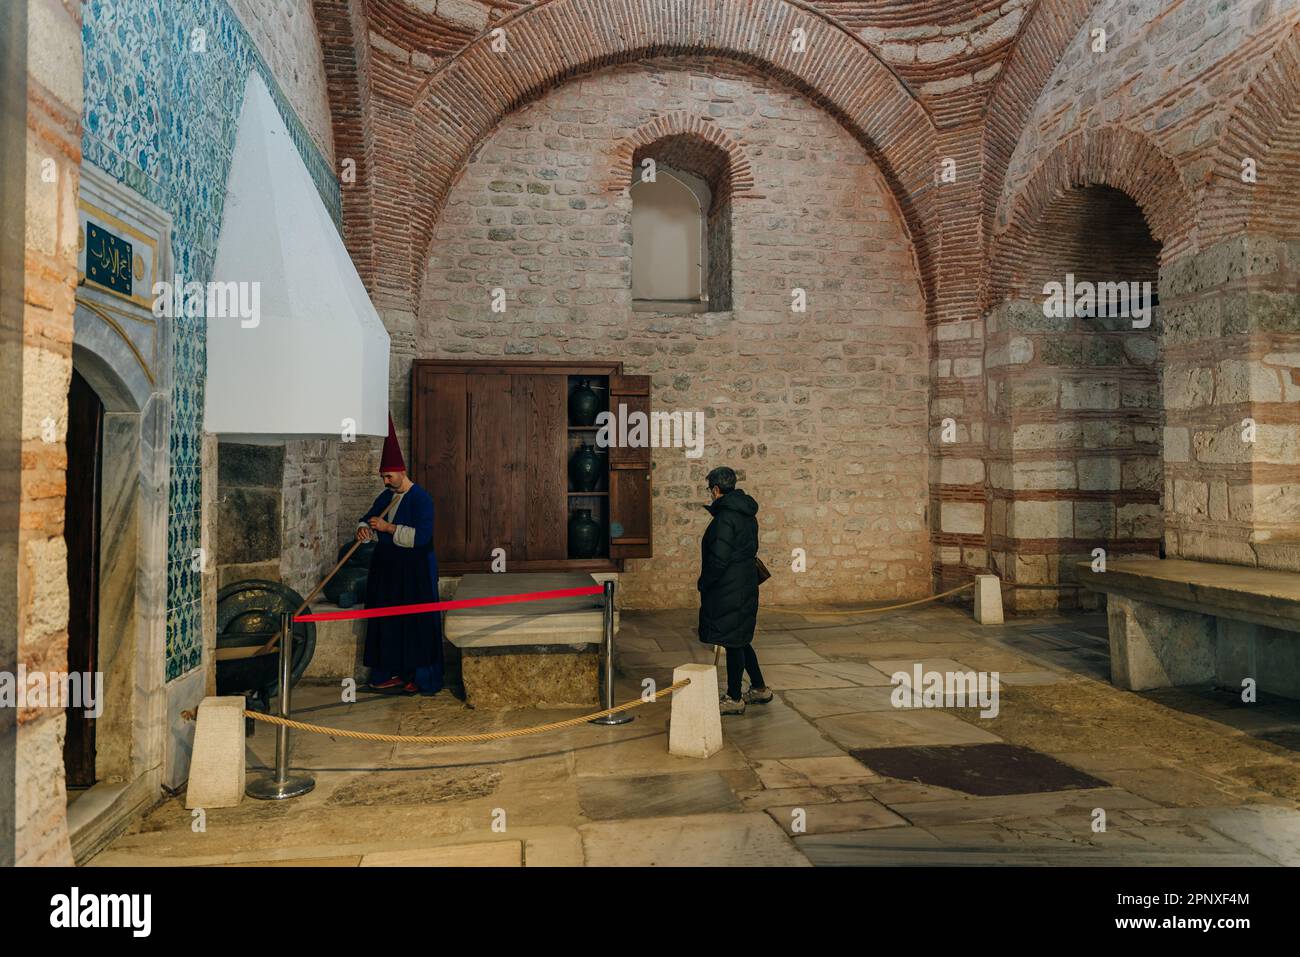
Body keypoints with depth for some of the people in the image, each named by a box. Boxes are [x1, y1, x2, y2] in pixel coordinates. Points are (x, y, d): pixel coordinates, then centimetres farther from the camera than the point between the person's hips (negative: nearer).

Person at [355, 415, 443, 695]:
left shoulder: (421, 499, -14)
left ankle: (421, 677, 4)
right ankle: (393, 672, 19)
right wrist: (364, 528, -4)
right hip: (387, 570, 8)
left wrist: (388, 528, -22)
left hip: (415, 572, -8)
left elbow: (422, 536, -22)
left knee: (416, 623, -3)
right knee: (388, 622, 10)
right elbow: (369, 518, 20)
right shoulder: (386, 497, 10)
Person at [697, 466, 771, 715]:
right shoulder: (747, 514, 11)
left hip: (729, 590, -10)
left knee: (733, 643, 0)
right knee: (740, 641, 20)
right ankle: (759, 688, 29)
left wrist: (704, 583, -9)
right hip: (746, 585, 10)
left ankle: (733, 699, 11)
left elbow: (719, 559, -22)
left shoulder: (725, 518, -19)